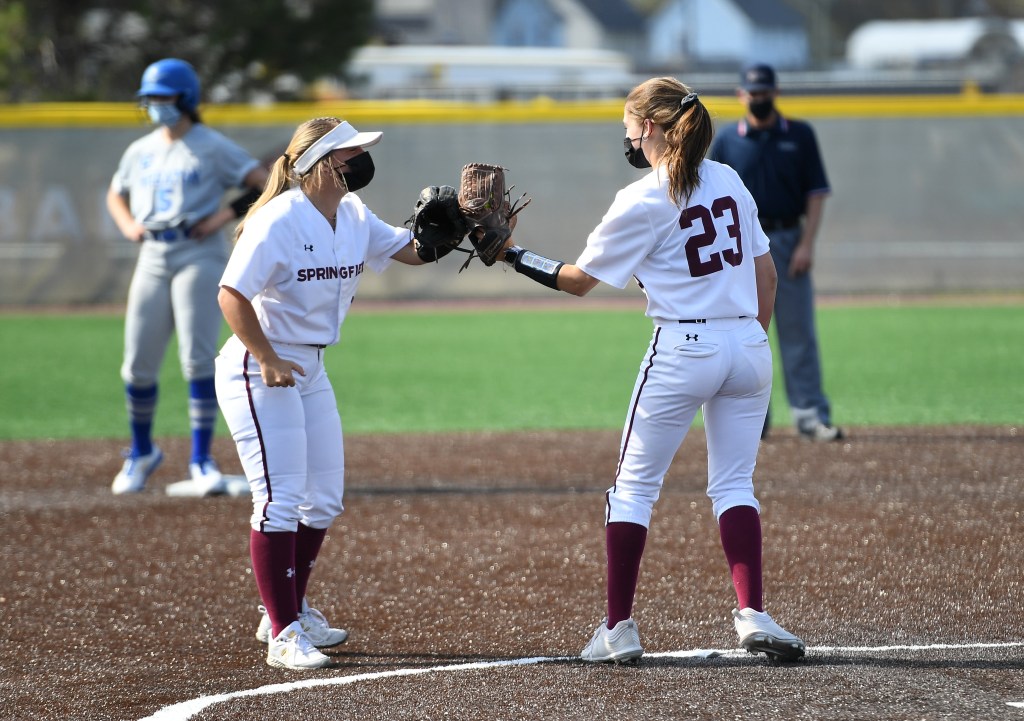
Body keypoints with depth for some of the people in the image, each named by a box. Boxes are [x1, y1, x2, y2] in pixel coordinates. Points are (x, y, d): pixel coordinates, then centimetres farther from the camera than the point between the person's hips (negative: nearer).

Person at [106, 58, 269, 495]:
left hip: (199, 256, -5)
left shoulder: (212, 148, -2)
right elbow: (116, 196, 29)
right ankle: (141, 452, 23)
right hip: (153, 258, 5)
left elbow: (266, 184, -5)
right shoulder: (140, 151, 14)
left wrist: (225, 216, -13)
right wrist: (127, 225, 8)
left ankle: (201, 460, -7)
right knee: (138, 365, 3)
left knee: (197, 359, -12)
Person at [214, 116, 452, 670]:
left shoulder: (353, 219, 5)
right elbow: (232, 295, -23)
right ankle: (283, 635, -8)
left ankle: (288, 612, 29)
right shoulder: (280, 221, -21)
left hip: (309, 370, 9)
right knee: (281, 499, -11)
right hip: (259, 370, -9)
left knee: (324, 500, 14)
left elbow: (411, 251, 9)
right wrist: (269, 363, -24)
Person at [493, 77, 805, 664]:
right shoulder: (730, 181, 8)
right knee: (734, 484, 10)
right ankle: (753, 615, -7)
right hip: (748, 348, 5)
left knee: (634, 487, 6)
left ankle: (619, 629, 4)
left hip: (683, 349, -5)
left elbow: (578, 280, -2)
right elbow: (766, 274, 13)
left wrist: (510, 253, 8)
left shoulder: (640, 202, -9)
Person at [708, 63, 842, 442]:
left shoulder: (800, 136, 6)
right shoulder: (726, 140, 7)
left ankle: (811, 415, -4)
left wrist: (806, 244, -8)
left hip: (788, 241, -1)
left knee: (798, 333, -3)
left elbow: (816, 193, 3)